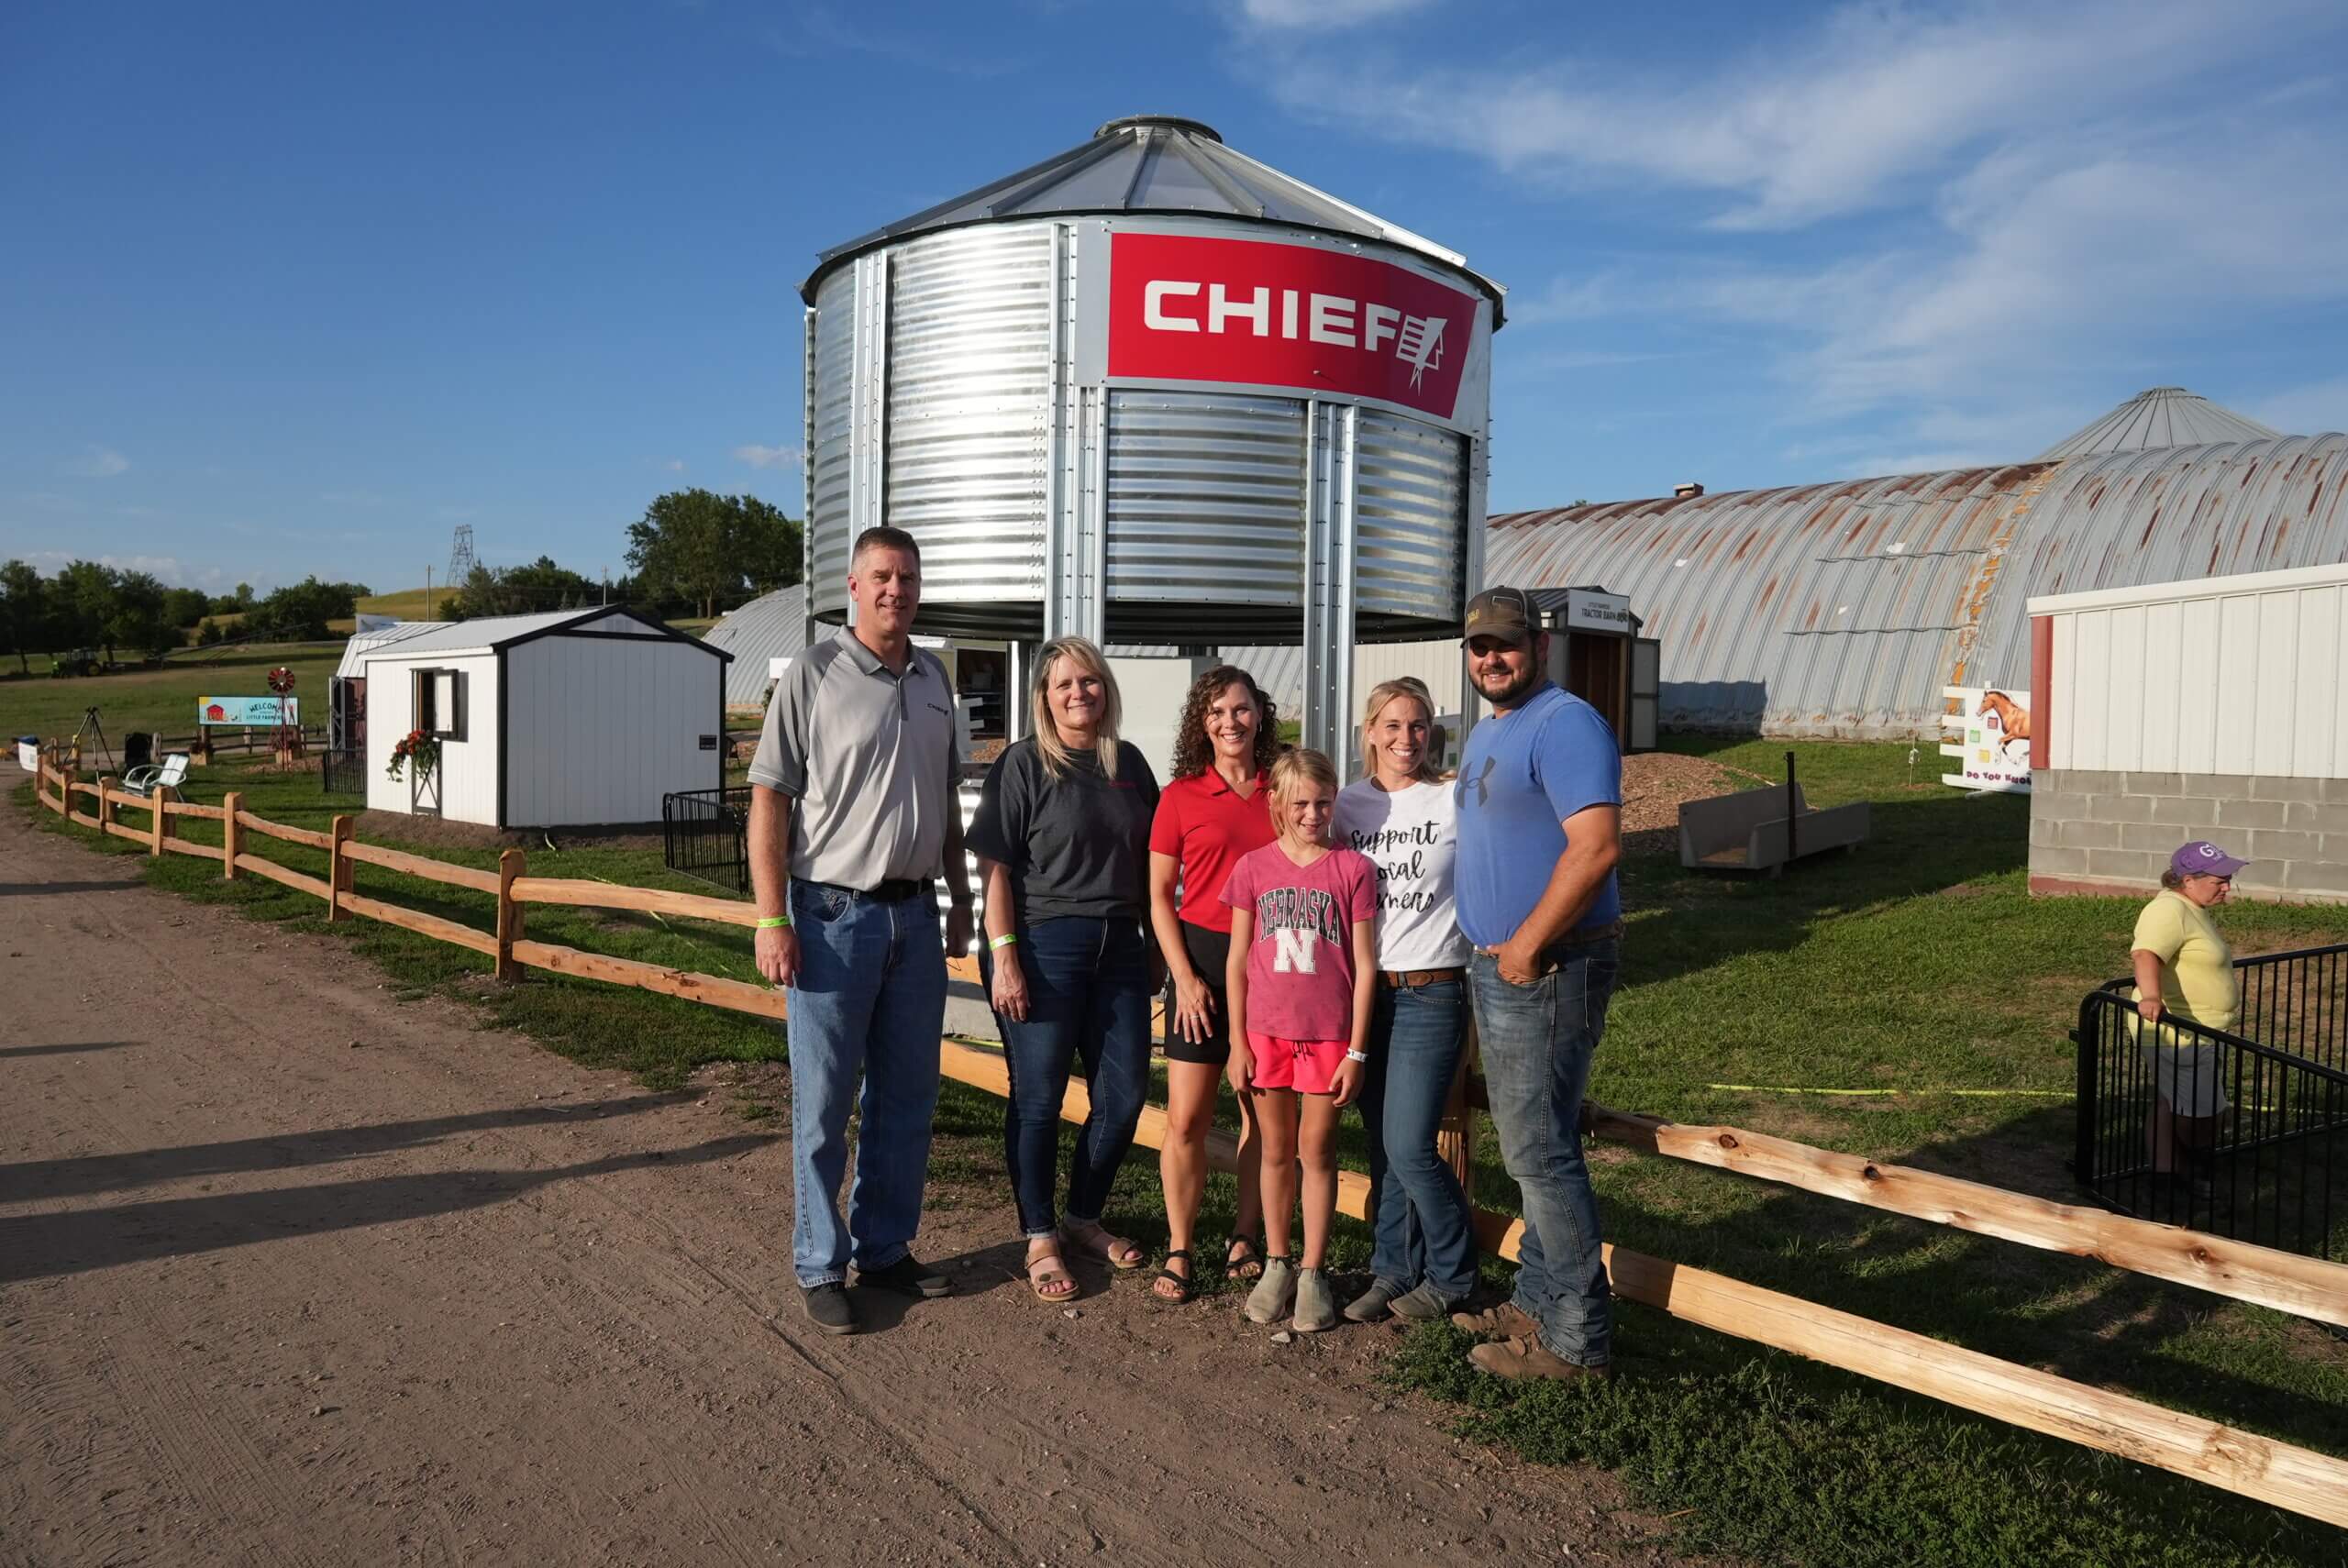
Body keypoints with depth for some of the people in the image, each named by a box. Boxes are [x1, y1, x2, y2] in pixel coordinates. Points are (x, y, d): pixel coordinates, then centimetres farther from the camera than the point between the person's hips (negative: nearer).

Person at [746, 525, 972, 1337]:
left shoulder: (932, 677, 11)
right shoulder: (815, 674, -6)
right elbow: (769, 799, -8)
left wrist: (960, 900, 16)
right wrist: (771, 919, -14)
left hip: (915, 913, 6)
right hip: (833, 913, -6)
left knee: (908, 1096, 12)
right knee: (824, 1101, 3)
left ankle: (886, 1248, 27)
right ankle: (821, 1267, 16)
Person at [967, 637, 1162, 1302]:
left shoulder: (1129, 762, 9)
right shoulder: (1023, 763, -5)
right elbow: (995, 866, -9)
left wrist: (1155, 946, 13)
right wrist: (1003, 957, -15)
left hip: (1118, 948, 5)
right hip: (1043, 947, -5)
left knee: (1124, 1093, 10)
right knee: (1038, 1097, 4)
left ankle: (1084, 1217, 30)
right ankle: (1040, 1238, 18)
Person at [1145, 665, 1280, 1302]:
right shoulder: (1181, 795, 0)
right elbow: (1160, 896, 2)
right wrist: (1185, 976, -7)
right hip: (1202, 957, -2)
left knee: (1264, 1111, 8)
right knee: (1187, 1118, -3)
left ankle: (1244, 1241, 23)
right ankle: (1178, 1253, 10)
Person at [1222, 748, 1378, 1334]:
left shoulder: (1354, 869, -3)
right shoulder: (1253, 867, 1)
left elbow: (1364, 965, -2)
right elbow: (1237, 961, 5)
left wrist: (1356, 1049, -4)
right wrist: (1237, 1040, 2)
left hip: (1330, 1033, -1)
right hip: (1266, 1031, 2)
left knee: (1317, 1150, 6)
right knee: (1276, 1150, 12)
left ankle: (1312, 1273, 17)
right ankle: (1275, 1265, 24)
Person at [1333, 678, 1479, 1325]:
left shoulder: (1455, 802, -3)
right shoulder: (1347, 805, 7)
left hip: (1431, 993, -4)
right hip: (1362, 990, 4)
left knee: (1409, 1147, -7)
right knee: (1381, 1146, 10)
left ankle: (1451, 1275, 14)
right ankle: (1394, 1270, 24)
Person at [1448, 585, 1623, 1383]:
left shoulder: (1564, 724, -15)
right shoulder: (1485, 734, 17)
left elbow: (1597, 845, -25)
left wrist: (1528, 944, -20)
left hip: (1549, 968, -10)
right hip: (1497, 966, 10)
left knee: (1539, 1151, -5)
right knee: (1531, 1145, 17)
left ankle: (1575, 1338, 6)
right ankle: (1537, 1302, 28)